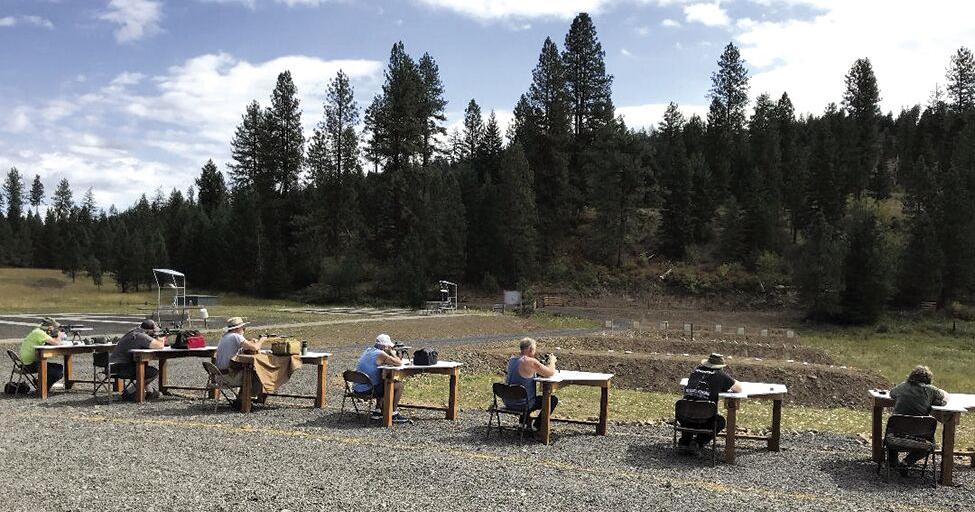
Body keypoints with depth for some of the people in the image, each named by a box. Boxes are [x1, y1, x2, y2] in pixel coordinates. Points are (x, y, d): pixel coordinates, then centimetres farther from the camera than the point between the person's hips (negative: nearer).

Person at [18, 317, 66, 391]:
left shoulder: (37, 331, 11)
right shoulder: (39, 333, -17)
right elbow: (56, 343, -21)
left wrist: (59, 337, -1)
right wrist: (59, 335, -3)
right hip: (31, 365, -10)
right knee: (60, 370, -11)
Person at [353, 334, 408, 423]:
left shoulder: (368, 350, 12)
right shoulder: (381, 354, -15)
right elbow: (399, 363, -12)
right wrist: (391, 352, 2)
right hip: (368, 390, -9)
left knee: (383, 382, 34)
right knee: (399, 385, -1)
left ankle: (378, 411, 33)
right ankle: (394, 414, 7)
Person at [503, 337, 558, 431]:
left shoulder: (512, 359, 3)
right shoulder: (531, 362, -22)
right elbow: (550, 373, -16)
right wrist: (552, 361, 5)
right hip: (521, 404, -8)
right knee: (553, 399, 10)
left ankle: (524, 422, 37)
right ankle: (537, 426, 17)